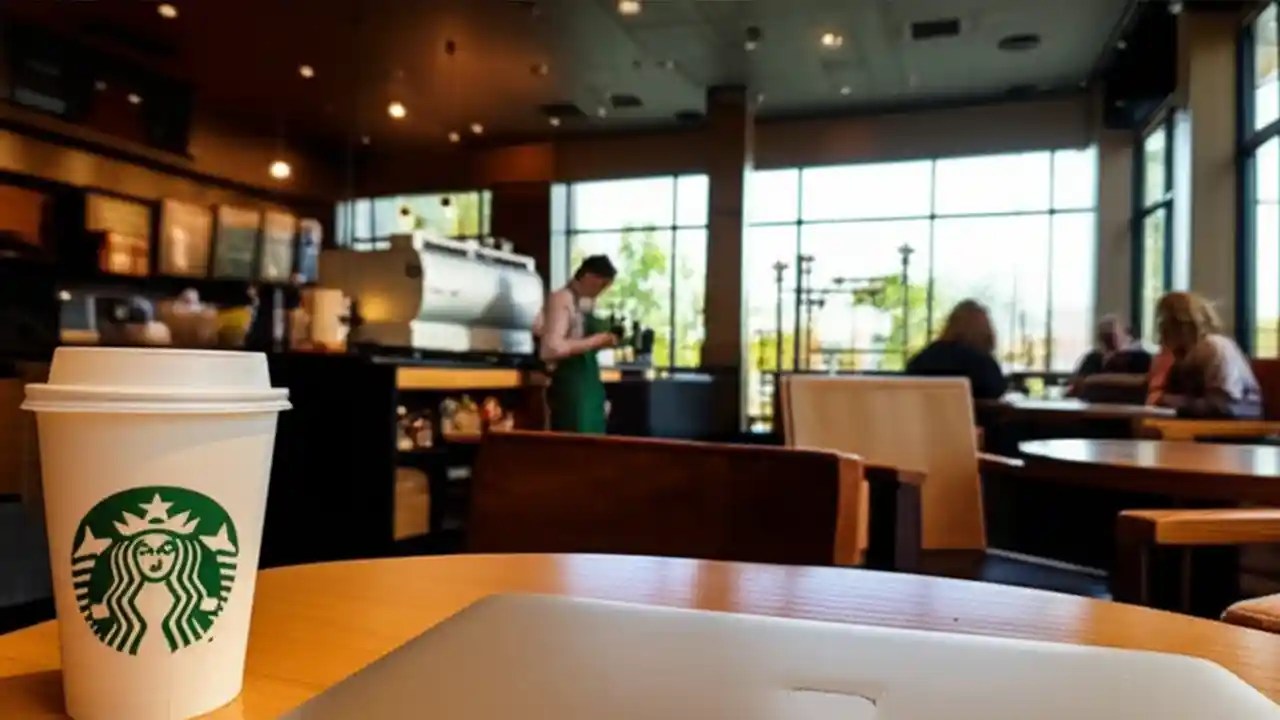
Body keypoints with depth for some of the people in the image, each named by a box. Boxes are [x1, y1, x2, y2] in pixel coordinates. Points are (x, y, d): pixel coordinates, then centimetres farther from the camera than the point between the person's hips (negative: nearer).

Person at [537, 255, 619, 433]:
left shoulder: (585, 303, 15)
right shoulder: (561, 300, -12)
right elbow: (554, 347, -23)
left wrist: (600, 341, 8)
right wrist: (594, 341, -18)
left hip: (588, 381, 9)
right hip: (569, 383, -9)